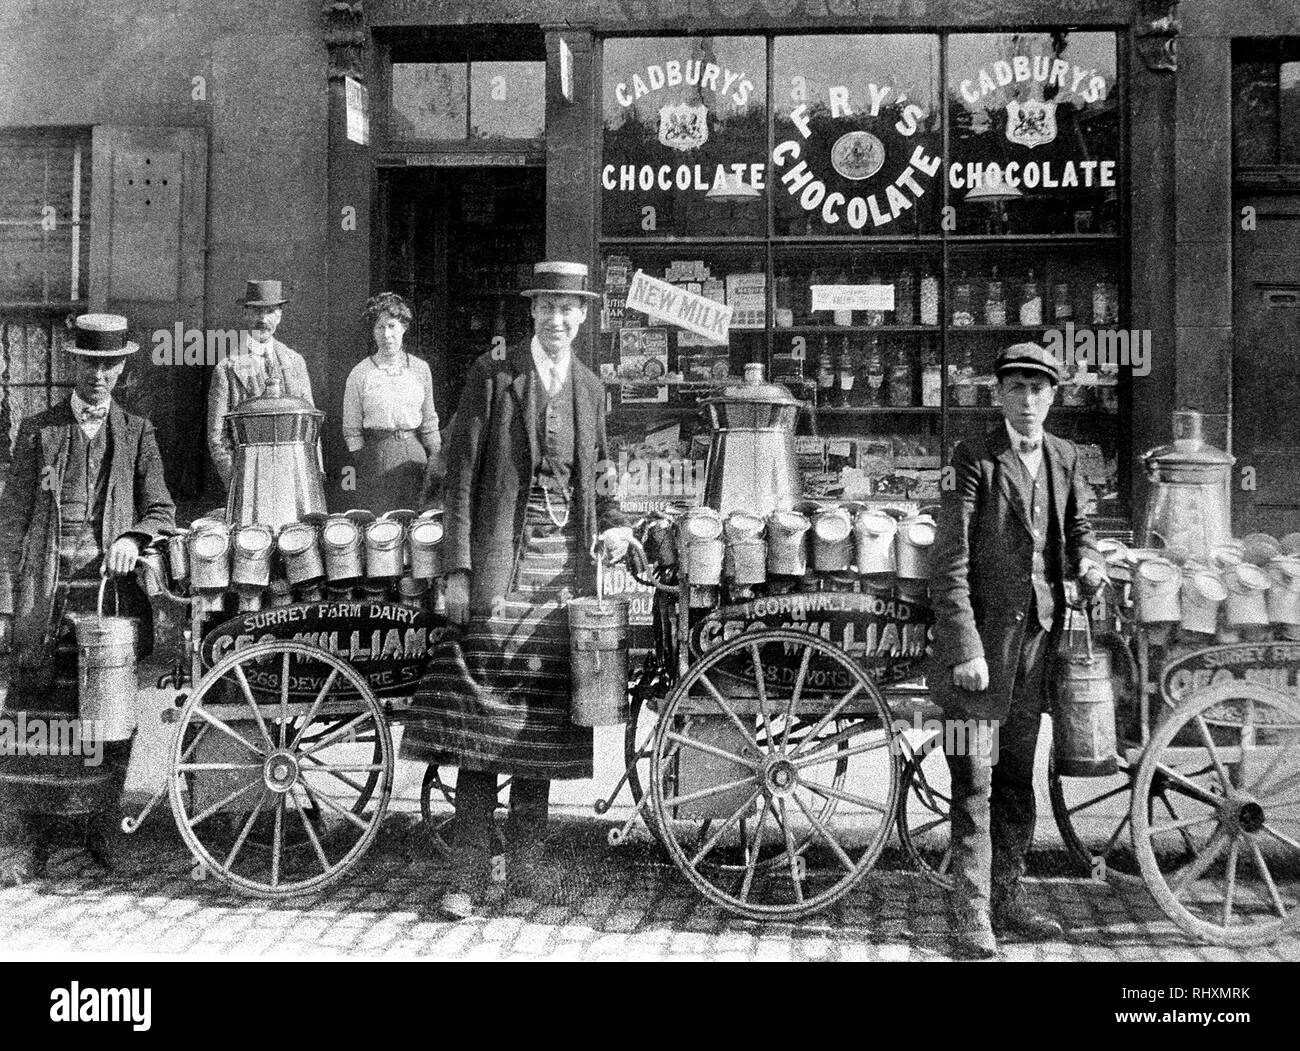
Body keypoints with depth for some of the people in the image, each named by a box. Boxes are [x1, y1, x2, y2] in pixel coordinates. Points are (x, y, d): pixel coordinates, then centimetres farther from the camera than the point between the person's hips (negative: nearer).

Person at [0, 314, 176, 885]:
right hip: (47, 594, 0)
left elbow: (161, 511, 8)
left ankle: (107, 832, 18)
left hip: (111, 588, 1)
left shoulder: (136, 433, 11)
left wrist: (133, 537, -15)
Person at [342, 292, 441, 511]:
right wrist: (362, 460, -4)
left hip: (415, 452, 2)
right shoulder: (360, 374, 0)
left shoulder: (420, 369, 8)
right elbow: (352, 429, 5)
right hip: (376, 453, -2)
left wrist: (435, 460, 7)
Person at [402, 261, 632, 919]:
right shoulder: (492, 375, 1)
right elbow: (461, 473, -3)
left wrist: (613, 524, 4)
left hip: (566, 566, 4)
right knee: (483, 712, -7)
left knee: (544, 712, 6)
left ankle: (527, 858, 18)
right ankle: (469, 871, -2)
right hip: (500, 563, -4)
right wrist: (457, 569, -9)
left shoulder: (589, 387, 15)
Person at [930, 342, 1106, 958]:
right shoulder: (973, 460, -6)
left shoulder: (1065, 458, 12)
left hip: (1039, 629, 6)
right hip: (984, 631, -6)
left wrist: (1087, 561, -1)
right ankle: (971, 913, 3)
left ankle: (1008, 898, 25)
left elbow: (1076, 526, 23)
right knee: (975, 778, -4)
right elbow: (951, 561, -11)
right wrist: (965, 647, -18)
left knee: (1018, 771, 14)